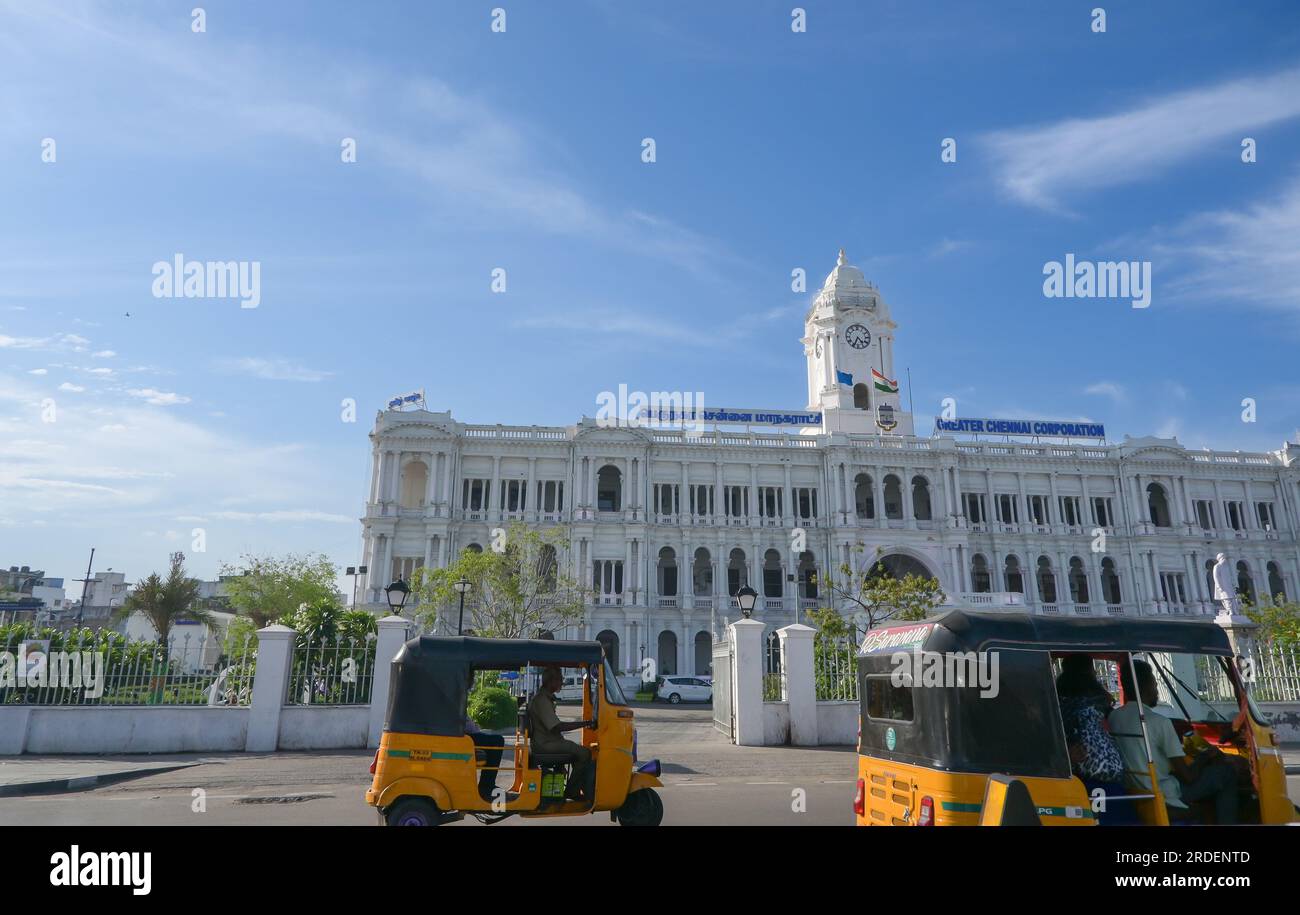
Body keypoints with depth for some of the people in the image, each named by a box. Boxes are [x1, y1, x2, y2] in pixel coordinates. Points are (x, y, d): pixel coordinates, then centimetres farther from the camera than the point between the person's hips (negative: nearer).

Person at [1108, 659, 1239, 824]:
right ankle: (1226, 822, 18)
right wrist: (1206, 756, 4)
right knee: (1226, 772, 11)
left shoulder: (1113, 717, -2)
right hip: (1164, 797, -7)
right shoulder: (1160, 722, -21)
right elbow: (1188, 776, -14)